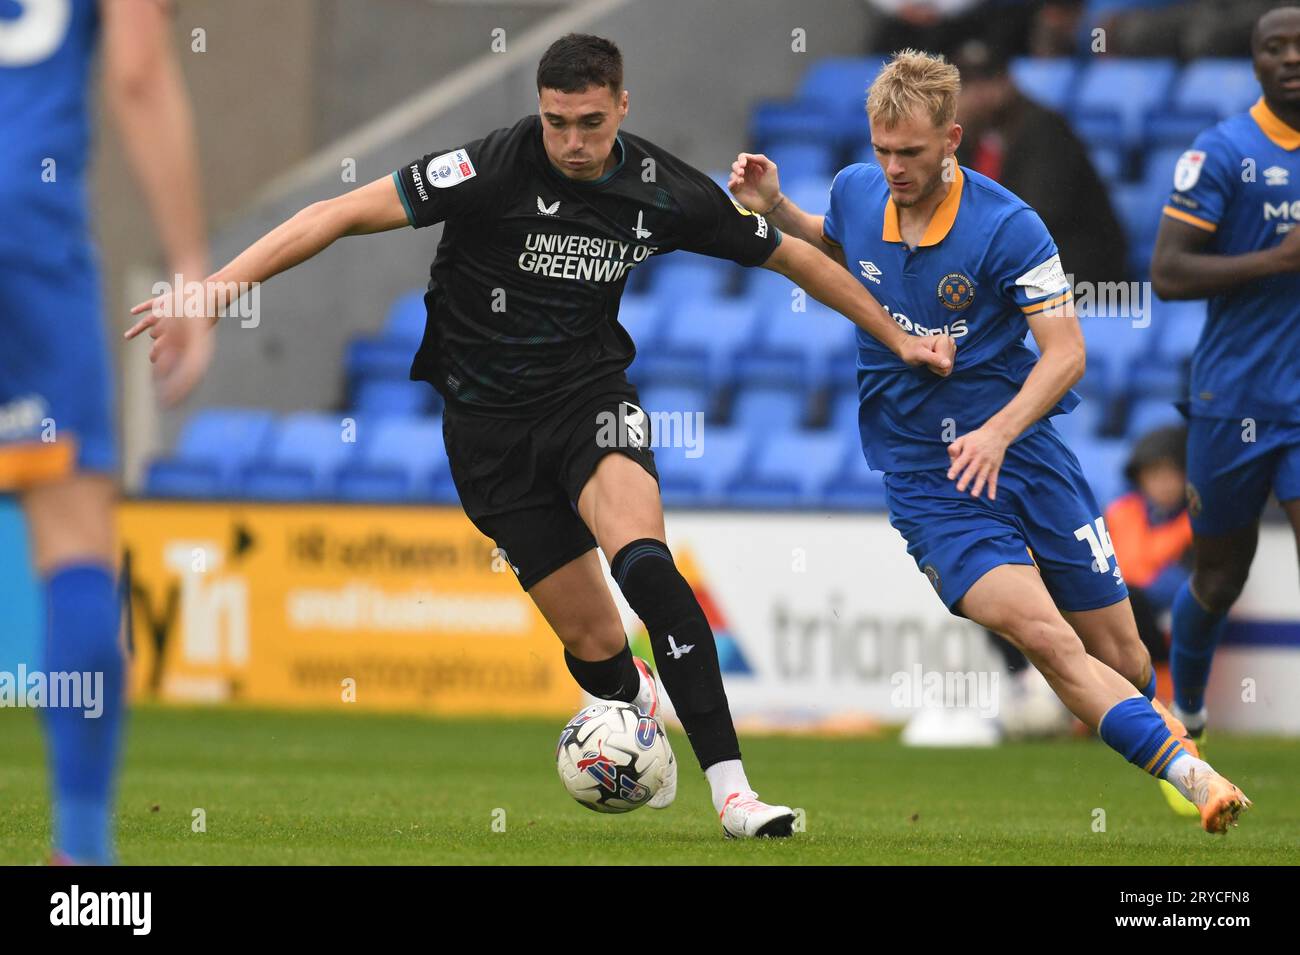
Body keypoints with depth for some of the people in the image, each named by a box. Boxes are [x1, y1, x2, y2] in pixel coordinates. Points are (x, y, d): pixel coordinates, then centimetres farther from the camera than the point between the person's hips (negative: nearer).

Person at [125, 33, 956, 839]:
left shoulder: (665, 191, -7)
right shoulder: (496, 168, -18)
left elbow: (793, 257, 9)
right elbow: (340, 216, -19)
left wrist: (899, 339, 16)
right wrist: (217, 285, -27)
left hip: (590, 393, 1)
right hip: (489, 423, -1)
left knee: (644, 563, -29)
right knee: (594, 643, -2)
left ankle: (731, 791, -31)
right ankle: (640, 702, 38)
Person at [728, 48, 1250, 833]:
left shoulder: (1008, 227, -14)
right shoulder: (855, 192, -1)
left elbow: (1066, 351, -15)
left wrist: (999, 432, -28)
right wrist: (773, 207, 6)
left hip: (1018, 447, -1)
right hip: (923, 475, 1)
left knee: (1120, 657, 6)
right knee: (1045, 639, -24)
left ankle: (1143, 724, 42)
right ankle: (1190, 774, -27)